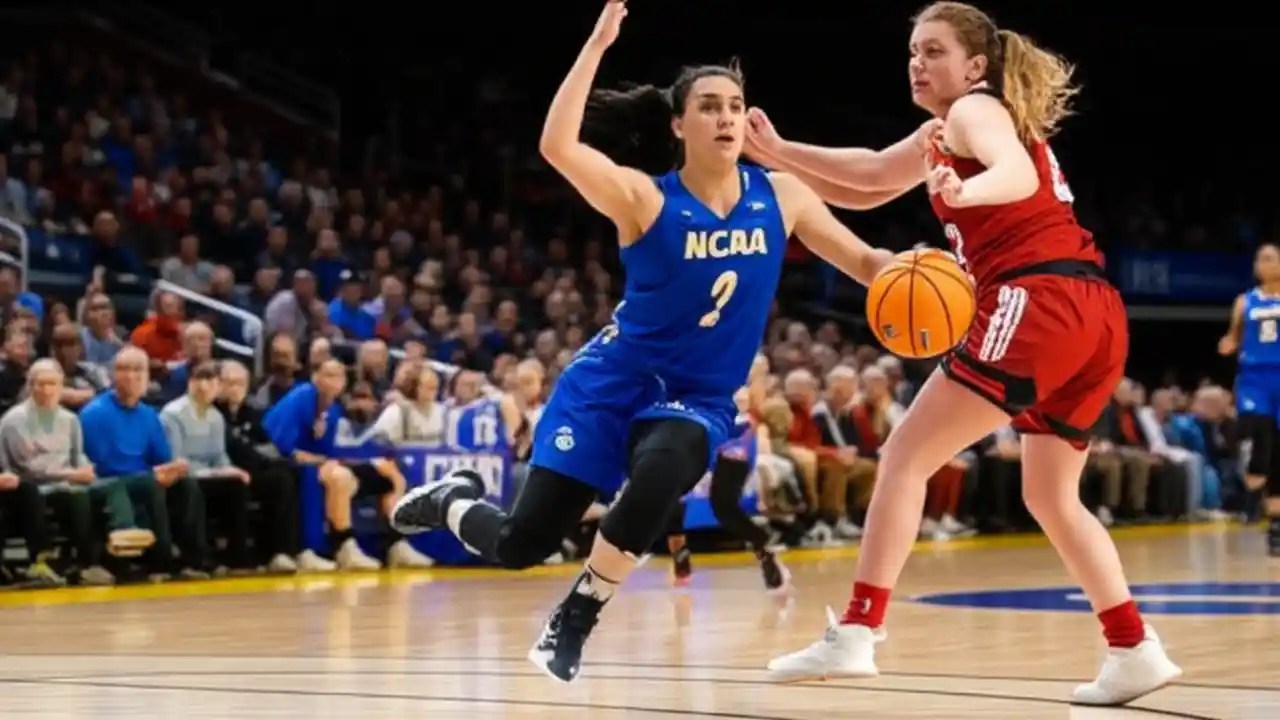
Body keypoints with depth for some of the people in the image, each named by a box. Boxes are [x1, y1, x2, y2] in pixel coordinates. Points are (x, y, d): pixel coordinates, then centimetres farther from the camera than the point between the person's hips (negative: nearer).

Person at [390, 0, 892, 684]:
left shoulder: (781, 196, -3)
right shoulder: (643, 197, -14)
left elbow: (865, 262, 2)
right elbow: (557, 147, -31)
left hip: (698, 398, 2)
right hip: (614, 379, -2)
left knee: (660, 474, -35)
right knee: (519, 545, -6)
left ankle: (575, 619, -10)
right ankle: (452, 498, 33)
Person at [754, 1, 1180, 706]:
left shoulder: (976, 110, 0)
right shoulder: (954, 124, 28)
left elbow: (1020, 175, -22)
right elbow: (874, 172, 35)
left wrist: (963, 192, -43)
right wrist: (780, 153, 30)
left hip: (1037, 303, -9)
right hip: (1096, 313, 9)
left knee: (906, 455, -5)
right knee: (1050, 496, 19)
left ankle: (855, 634, -12)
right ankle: (1134, 650, 11)